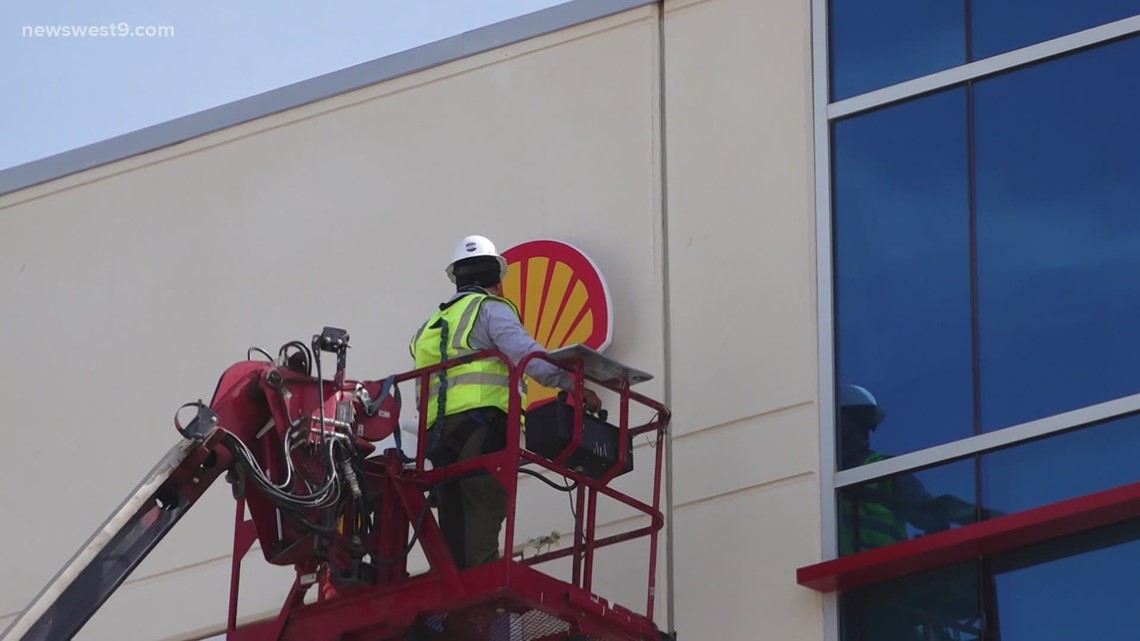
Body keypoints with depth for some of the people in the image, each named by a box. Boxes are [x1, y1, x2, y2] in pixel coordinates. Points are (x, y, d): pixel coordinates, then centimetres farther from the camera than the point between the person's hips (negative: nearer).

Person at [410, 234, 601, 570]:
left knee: (455, 533, 2)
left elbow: (421, 396, 28)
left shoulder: (433, 325, 31)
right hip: (483, 426, -7)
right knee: (482, 527, -18)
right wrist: (569, 383, -20)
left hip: (439, 435, 7)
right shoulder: (491, 310, 7)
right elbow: (525, 352, -12)